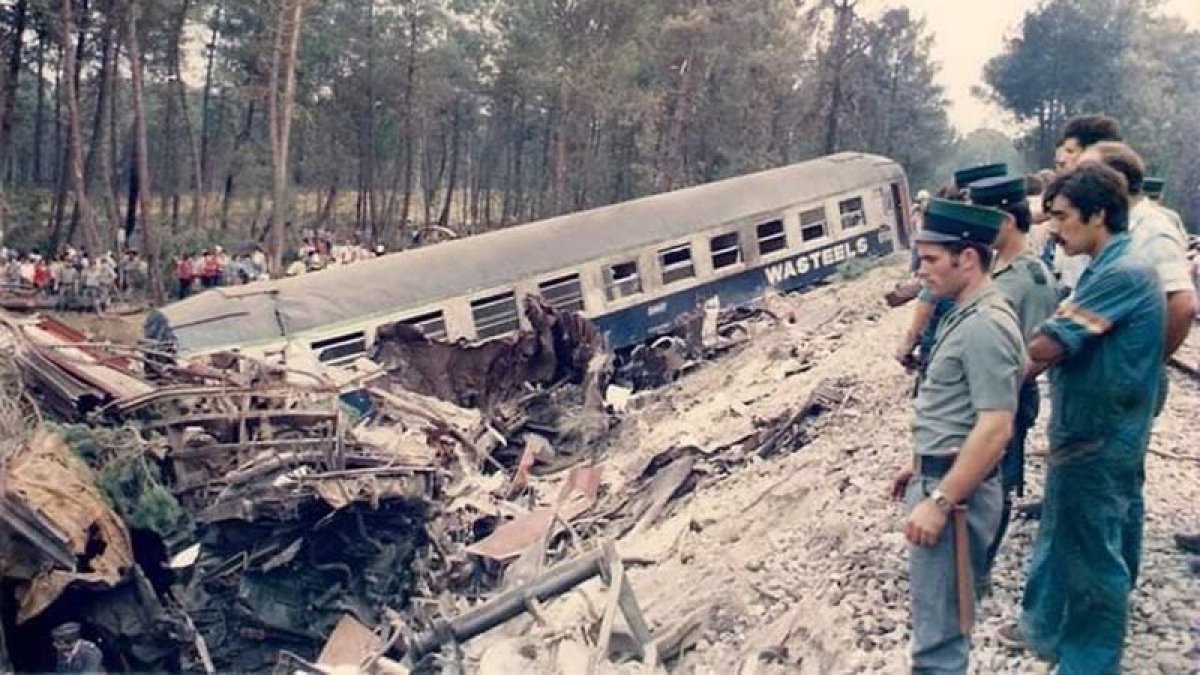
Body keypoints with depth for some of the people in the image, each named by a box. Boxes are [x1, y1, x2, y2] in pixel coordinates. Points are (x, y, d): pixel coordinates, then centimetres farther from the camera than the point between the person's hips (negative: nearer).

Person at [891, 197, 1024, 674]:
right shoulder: (965, 315, 12)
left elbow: (995, 428, -25)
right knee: (941, 615, 22)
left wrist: (939, 501, -24)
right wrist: (920, 468, 23)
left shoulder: (986, 325, -20)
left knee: (938, 634, -3)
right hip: (939, 478, 11)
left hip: (955, 491, -11)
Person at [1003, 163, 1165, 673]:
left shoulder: (1122, 274, -22)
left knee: (1094, 556, 5)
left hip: (1098, 443, -10)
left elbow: (1046, 346, -22)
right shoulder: (1107, 269, 10)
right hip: (1084, 433, 10)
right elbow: (1060, 349, 12)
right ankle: (1046, 630, 39)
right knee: (1060, 539, 22)